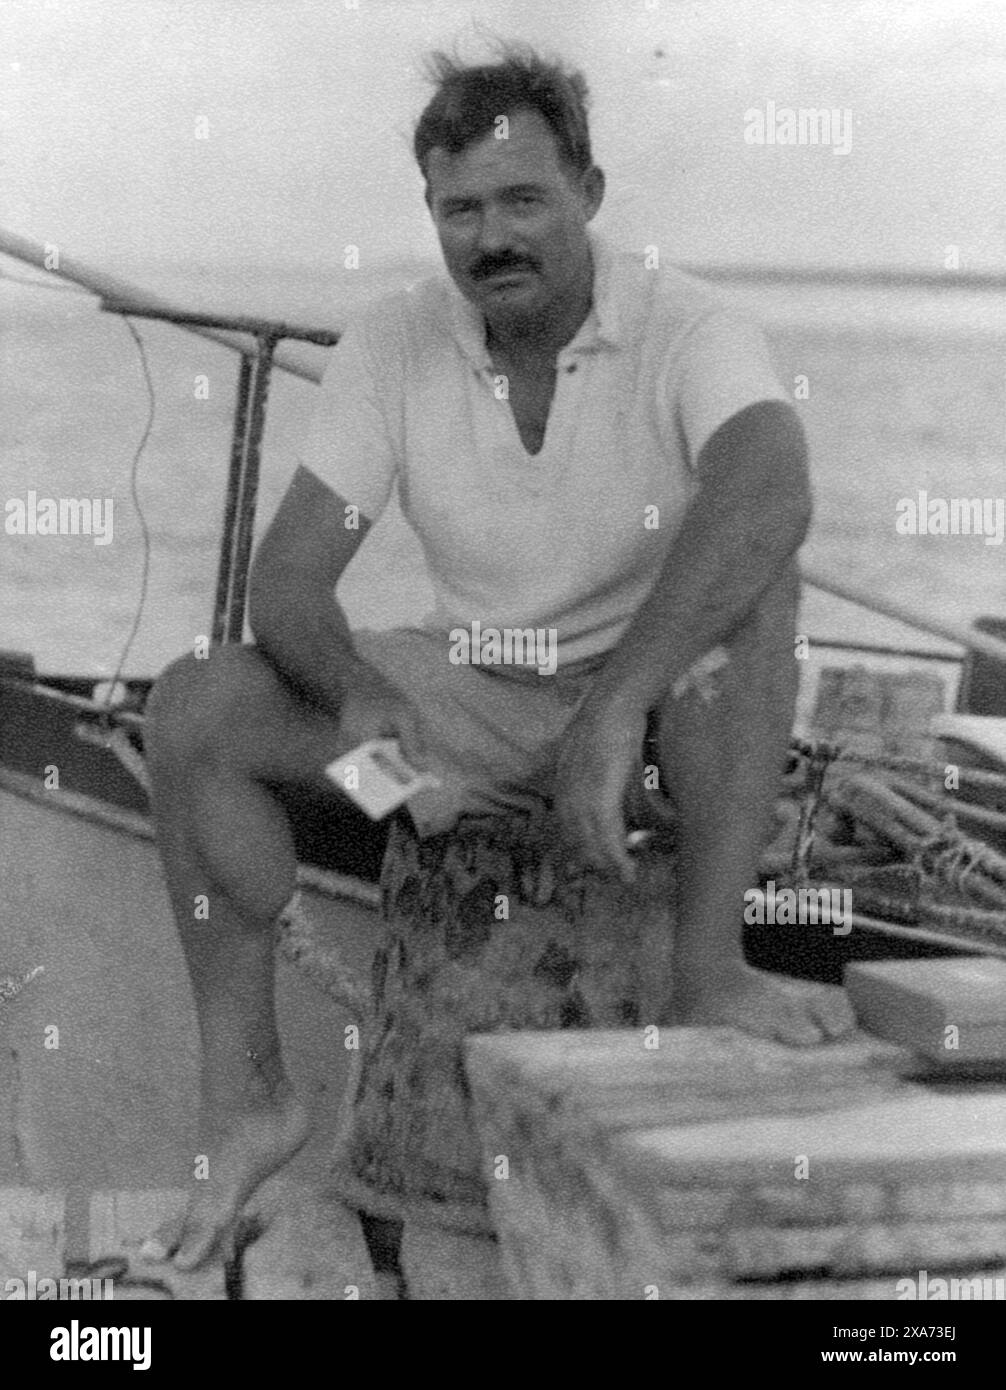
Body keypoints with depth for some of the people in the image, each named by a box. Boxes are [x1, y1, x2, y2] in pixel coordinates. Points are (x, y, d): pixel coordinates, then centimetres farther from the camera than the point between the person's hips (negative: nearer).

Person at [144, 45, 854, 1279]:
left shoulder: (685, 330, -19)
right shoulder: (392, 347, -7)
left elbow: (771, 493, -41)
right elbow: (285, 578, -9)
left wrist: (617, 710, -50)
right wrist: (358, 690, -32)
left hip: (666, 693, -3)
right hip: (472, 700, 3)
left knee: (750, 571, -35)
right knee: (195, 708, -17)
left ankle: (709, 967, -35)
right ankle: (248, 1098, -11)